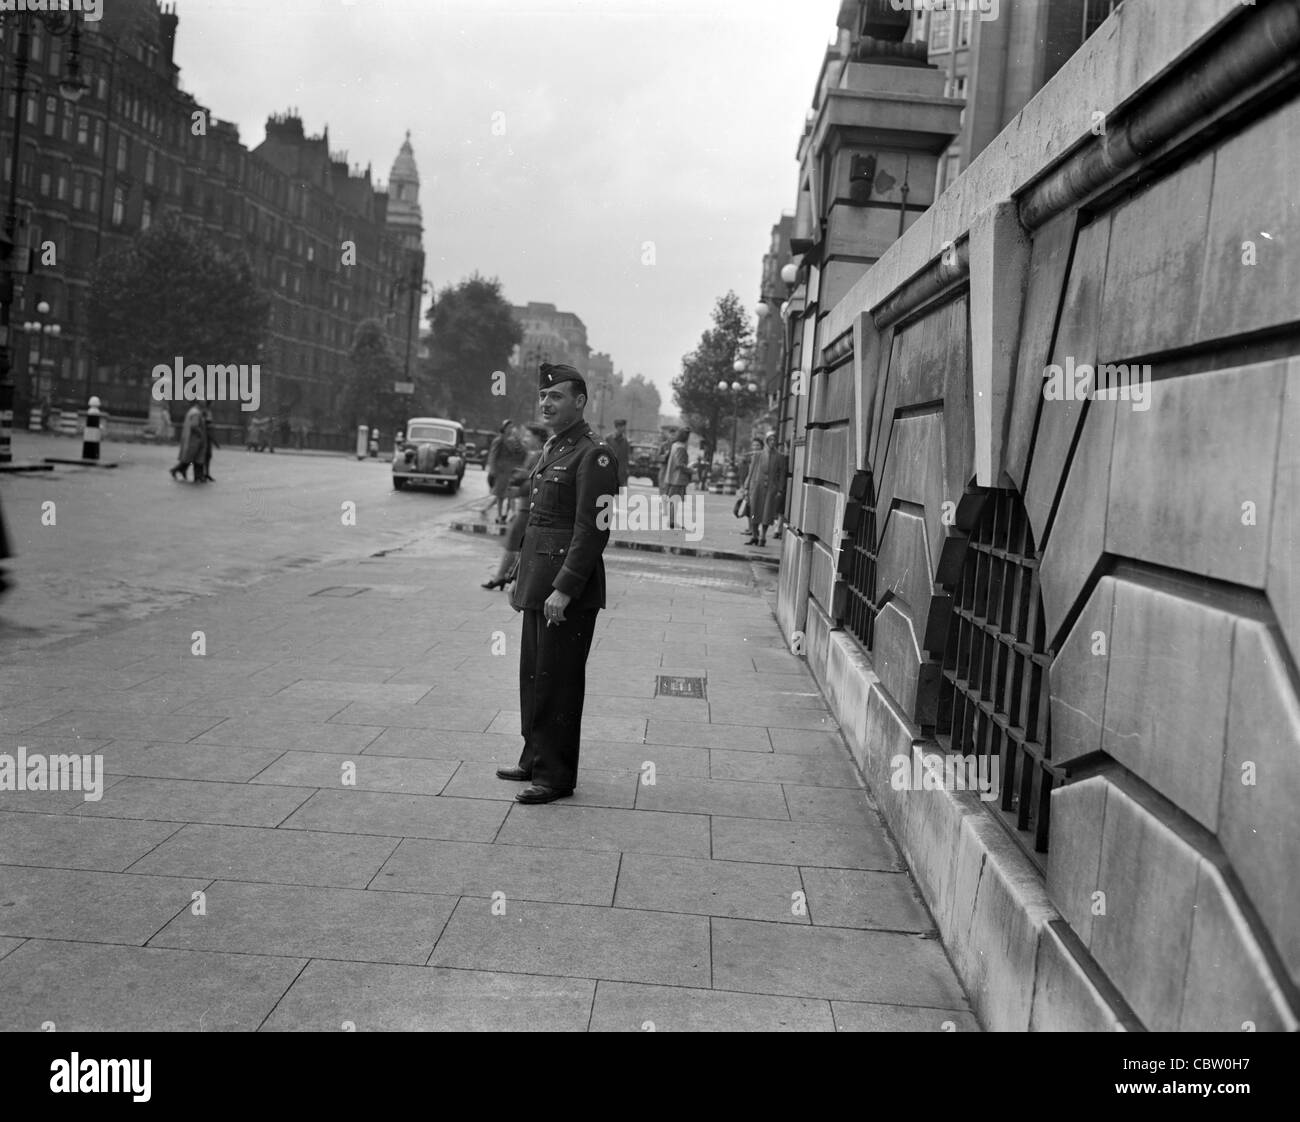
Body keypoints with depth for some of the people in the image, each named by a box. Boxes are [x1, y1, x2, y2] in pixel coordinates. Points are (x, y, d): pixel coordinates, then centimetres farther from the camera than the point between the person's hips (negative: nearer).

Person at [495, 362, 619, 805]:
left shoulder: (594, 456, -13)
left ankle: (556, 775, 8)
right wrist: (521, 577, 19)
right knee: (533, 677, 16)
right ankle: (535, 759, 29)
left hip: (569, 594, -9)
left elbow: (593, 531, -19)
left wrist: (564, 589, -22)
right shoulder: (550, 451, 16)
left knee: (558, 683, -2)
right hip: (539, 587, 9)